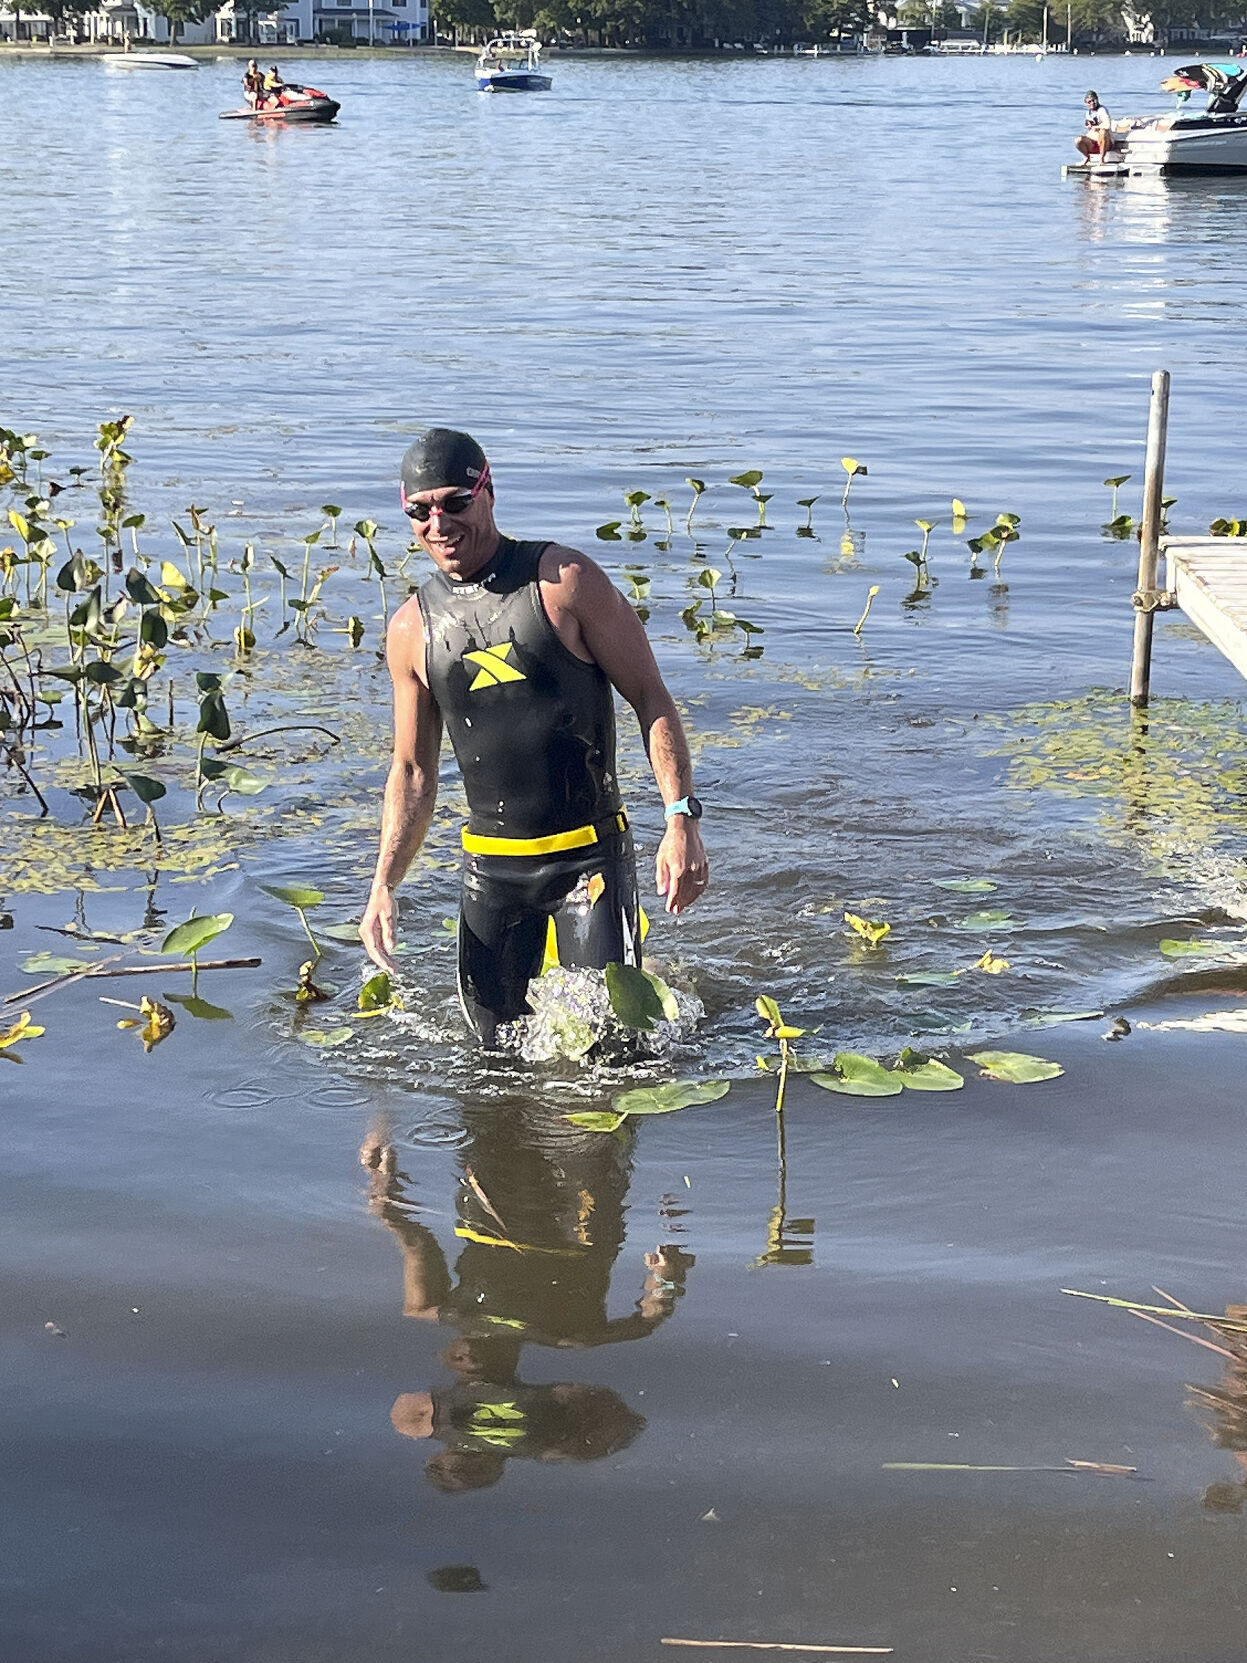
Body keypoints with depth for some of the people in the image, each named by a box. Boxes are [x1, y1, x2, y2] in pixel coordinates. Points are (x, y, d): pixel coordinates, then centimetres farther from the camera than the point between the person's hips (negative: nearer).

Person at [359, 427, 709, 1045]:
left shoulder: (564, 580, -8)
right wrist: (384, 885, 2)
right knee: (495, 1043, 11)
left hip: (590, 852, -4)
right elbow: (412, 771, 12)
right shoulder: (412, 629, 4)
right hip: (490, 863, 4)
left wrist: (681, 819, -18)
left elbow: (651, 699, -7)